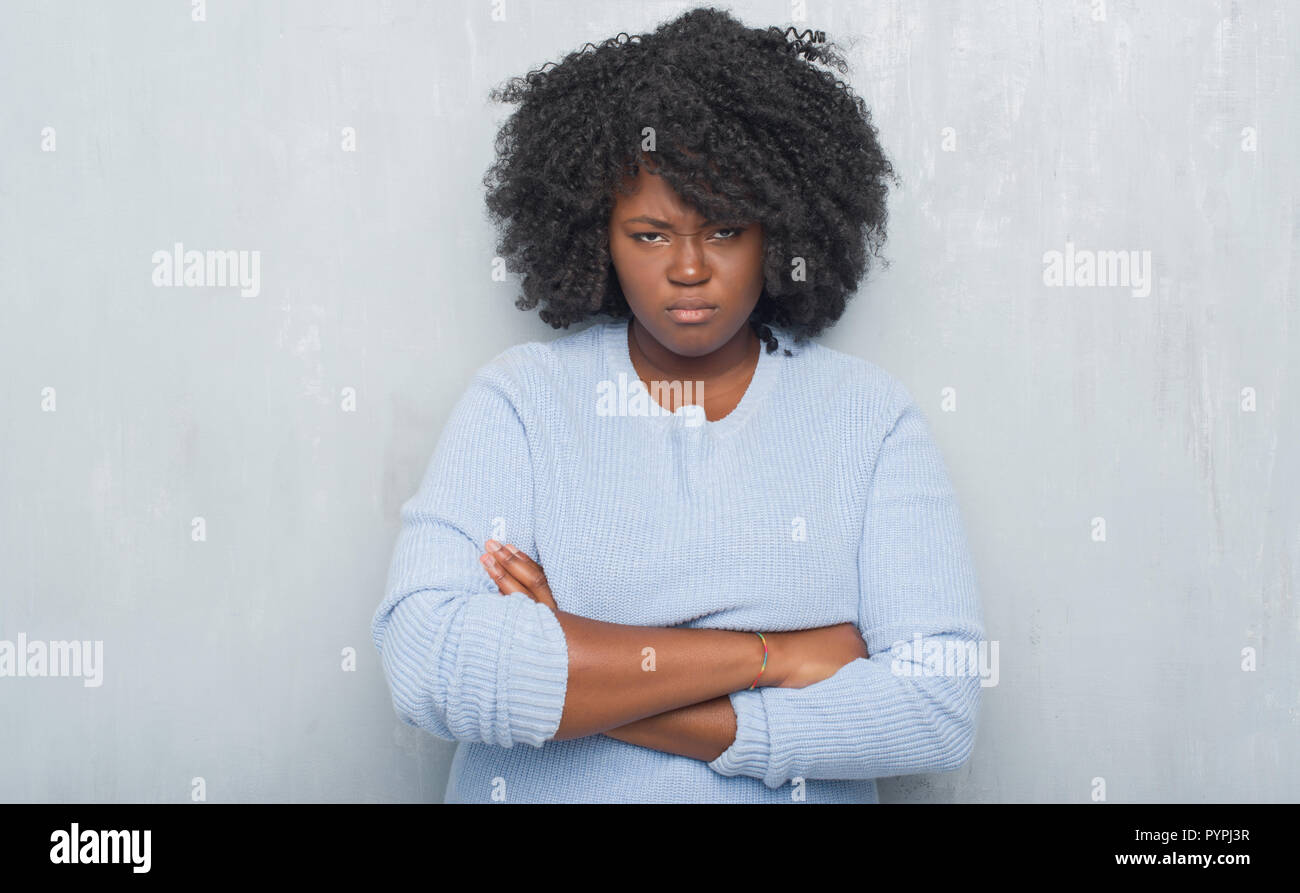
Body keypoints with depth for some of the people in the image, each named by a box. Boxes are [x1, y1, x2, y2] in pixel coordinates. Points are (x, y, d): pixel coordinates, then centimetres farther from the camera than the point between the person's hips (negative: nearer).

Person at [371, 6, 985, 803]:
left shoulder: (873, 413, 2)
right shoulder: (520, 398, 0)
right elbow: (427, 663, -14)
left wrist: (576, 686, -13)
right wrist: (763, 653, -14)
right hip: (536, 793, 1)